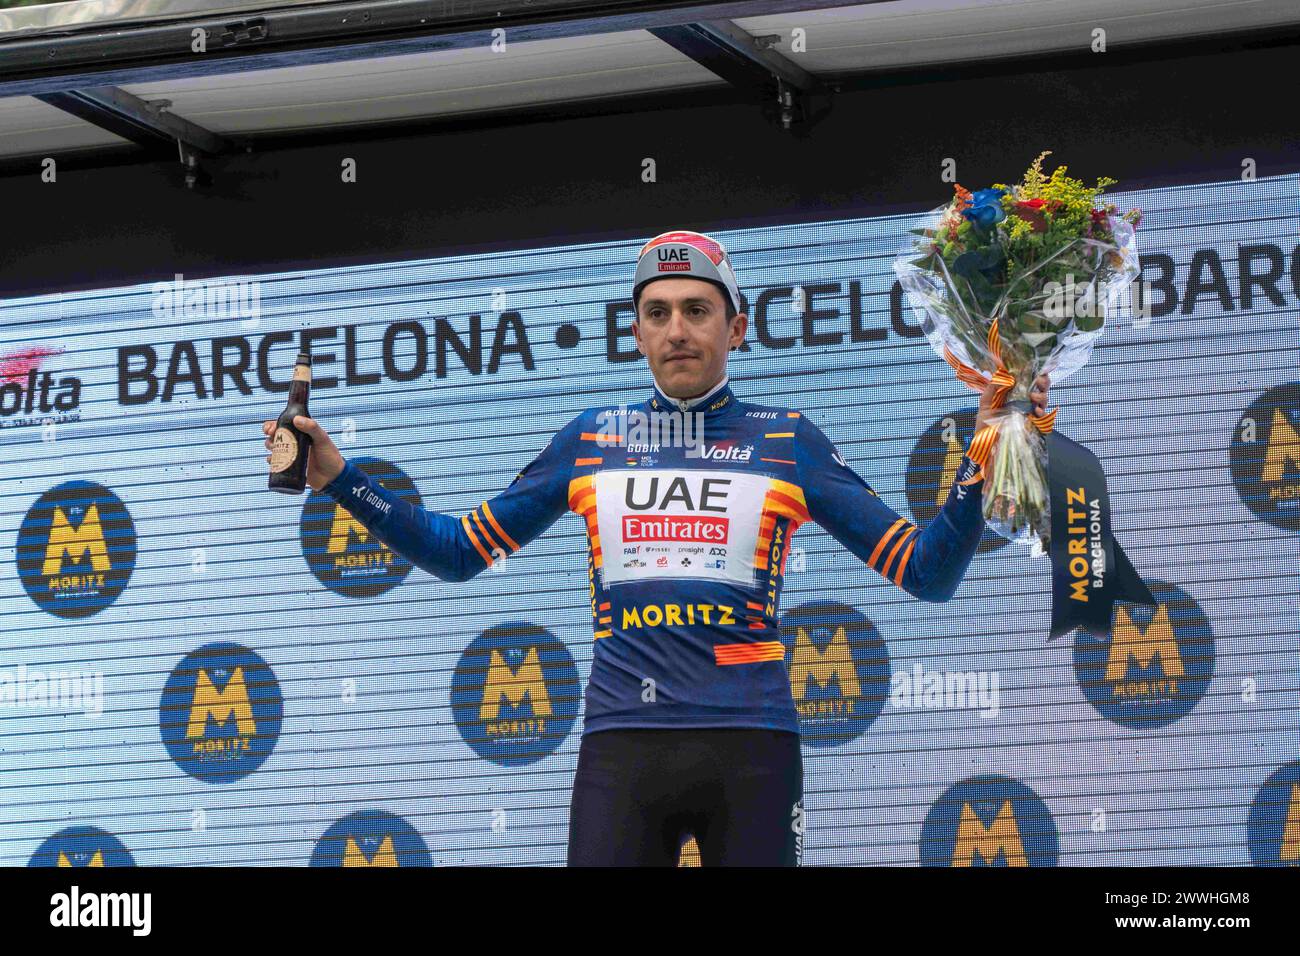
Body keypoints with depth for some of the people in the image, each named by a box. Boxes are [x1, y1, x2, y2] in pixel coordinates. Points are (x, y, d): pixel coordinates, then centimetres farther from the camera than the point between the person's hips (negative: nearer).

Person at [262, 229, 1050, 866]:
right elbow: (459, 551, 18)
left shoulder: (787, 441, 8)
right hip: (621, 746, 1)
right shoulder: (590, 440, 14)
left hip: (750, 746, -1)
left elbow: (927, 572, 6)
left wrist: (982, 465, -9)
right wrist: (339, 479, 10)